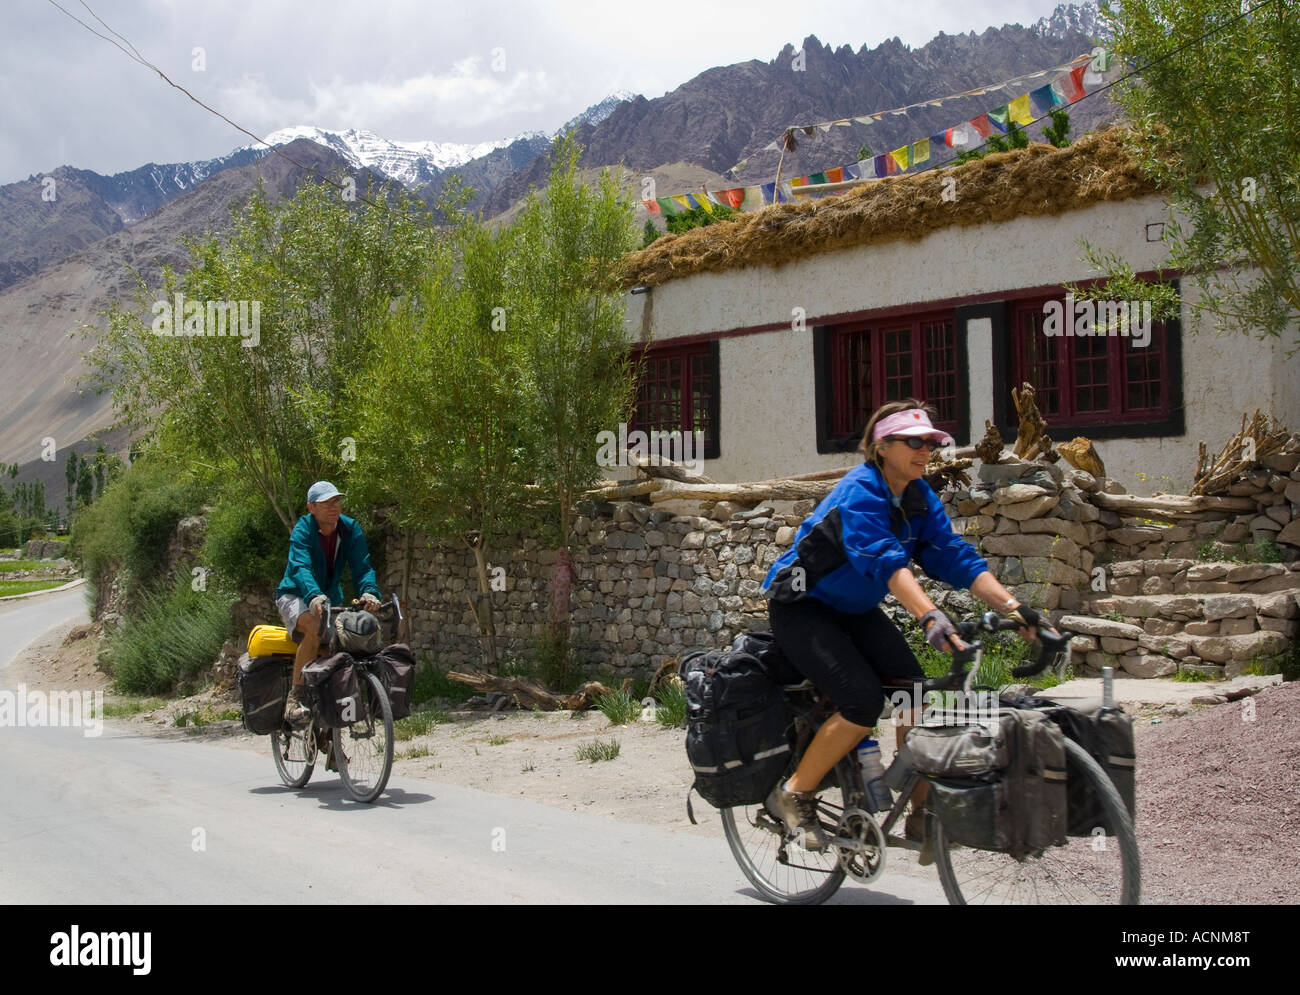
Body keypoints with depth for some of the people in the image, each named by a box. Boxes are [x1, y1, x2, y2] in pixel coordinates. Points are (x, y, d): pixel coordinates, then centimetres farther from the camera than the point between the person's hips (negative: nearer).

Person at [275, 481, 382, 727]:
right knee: (316, 628, -36)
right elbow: (300, 567, -34)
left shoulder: (350, 529, -6)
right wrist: (314, 596, -54)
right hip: (296, 596, -5)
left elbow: (362, 566, -15)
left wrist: (369, 592, -38)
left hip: (331, 598, 5)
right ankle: (296, 697, -29)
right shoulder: (302, 530, -18)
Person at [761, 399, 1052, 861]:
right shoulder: (859, 493, -26)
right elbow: (887, 561, -42)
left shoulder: (918, 497, -2)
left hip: (855, 610, 7)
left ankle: (922, 814, 0)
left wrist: (1011, 606, -24)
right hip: (801, 608, -7)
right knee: (864, 701, -23)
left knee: (915, 691, -11)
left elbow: (955, 556, -11)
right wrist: (931, 617, -56)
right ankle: (794, 794, -4)